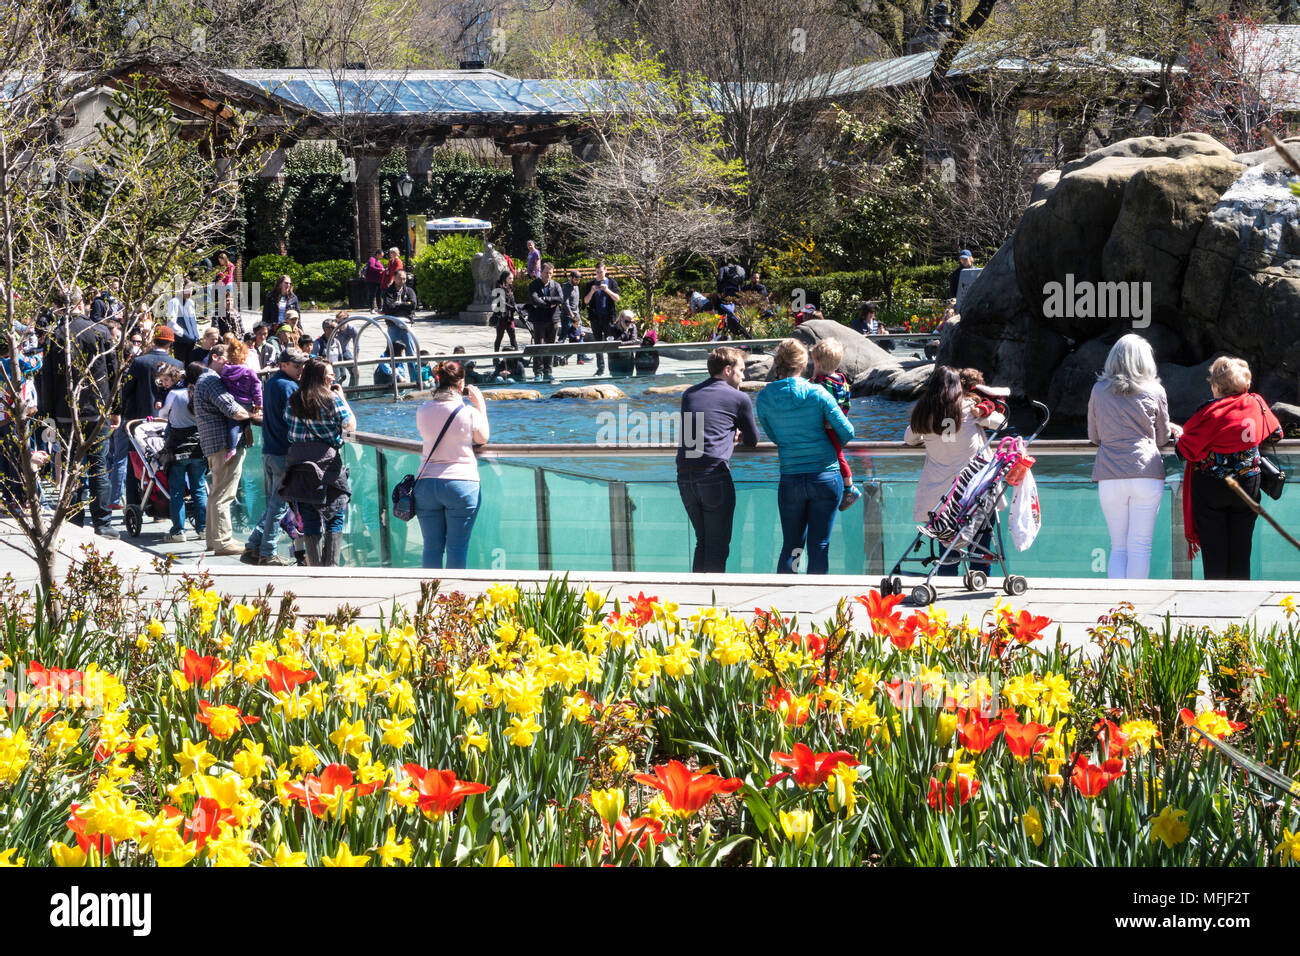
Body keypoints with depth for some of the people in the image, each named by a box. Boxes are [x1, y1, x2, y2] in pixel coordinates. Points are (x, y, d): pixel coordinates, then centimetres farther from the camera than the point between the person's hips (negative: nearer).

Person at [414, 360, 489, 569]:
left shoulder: (423, 411, 2)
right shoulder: (469, 412, -8)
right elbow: (483, 439, 8)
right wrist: (481, 406, 16)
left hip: (426, 483, 3)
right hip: (461, 483, -3)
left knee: (432, 546, 8)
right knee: (457, 547, 1)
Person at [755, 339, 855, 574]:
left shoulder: (764, 398, -2)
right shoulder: (817, 393, -7)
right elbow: (847, 432, -2)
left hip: (790, 479, 1)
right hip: (826, 476, -1)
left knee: (791, 546, 11)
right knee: (819, 546, 4)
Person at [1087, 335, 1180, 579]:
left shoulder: (1099, 390, 6)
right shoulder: (1154, 392, 2)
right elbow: (1163, 438, 11)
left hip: (1110, 476, 1)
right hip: (1147, 473, -1)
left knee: (1118, 547, 8)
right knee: (1140, 547, 1)